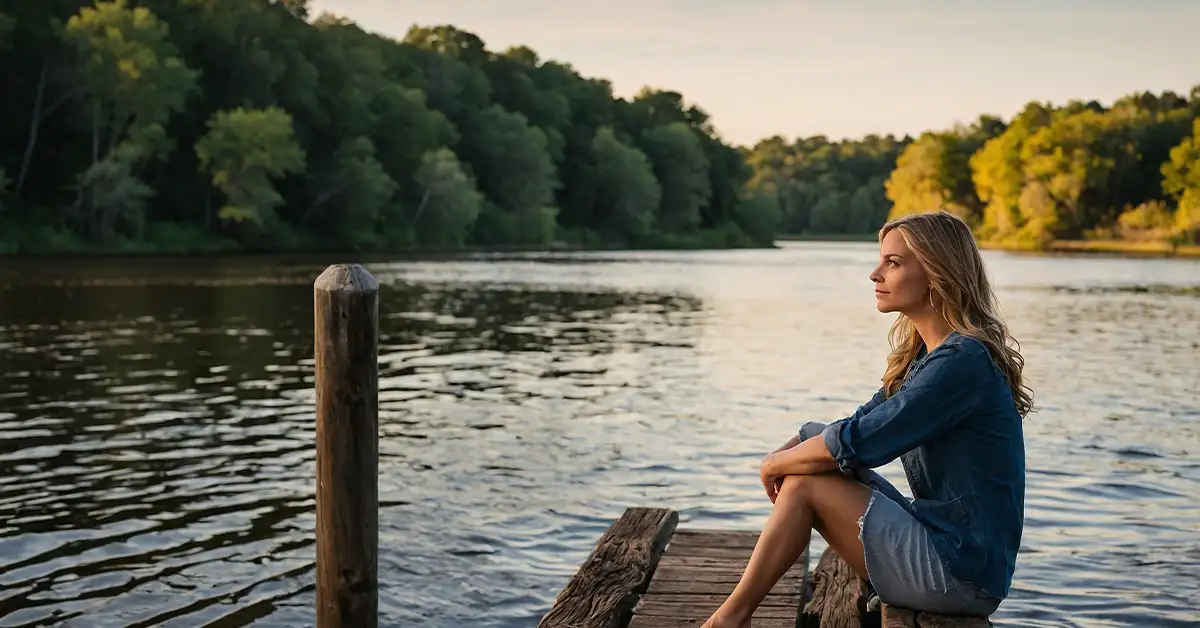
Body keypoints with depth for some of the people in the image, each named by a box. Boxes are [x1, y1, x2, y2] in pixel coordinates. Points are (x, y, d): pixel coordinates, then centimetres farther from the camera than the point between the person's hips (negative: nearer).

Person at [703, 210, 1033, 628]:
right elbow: (862, 423, 14)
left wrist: (778, 464, -5)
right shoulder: (924, 355, 12)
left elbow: (859, 442, -22)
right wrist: (785, 452, -5)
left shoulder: (963, 360, -19)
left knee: (805, 484, -10)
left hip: (961, 573, -9)